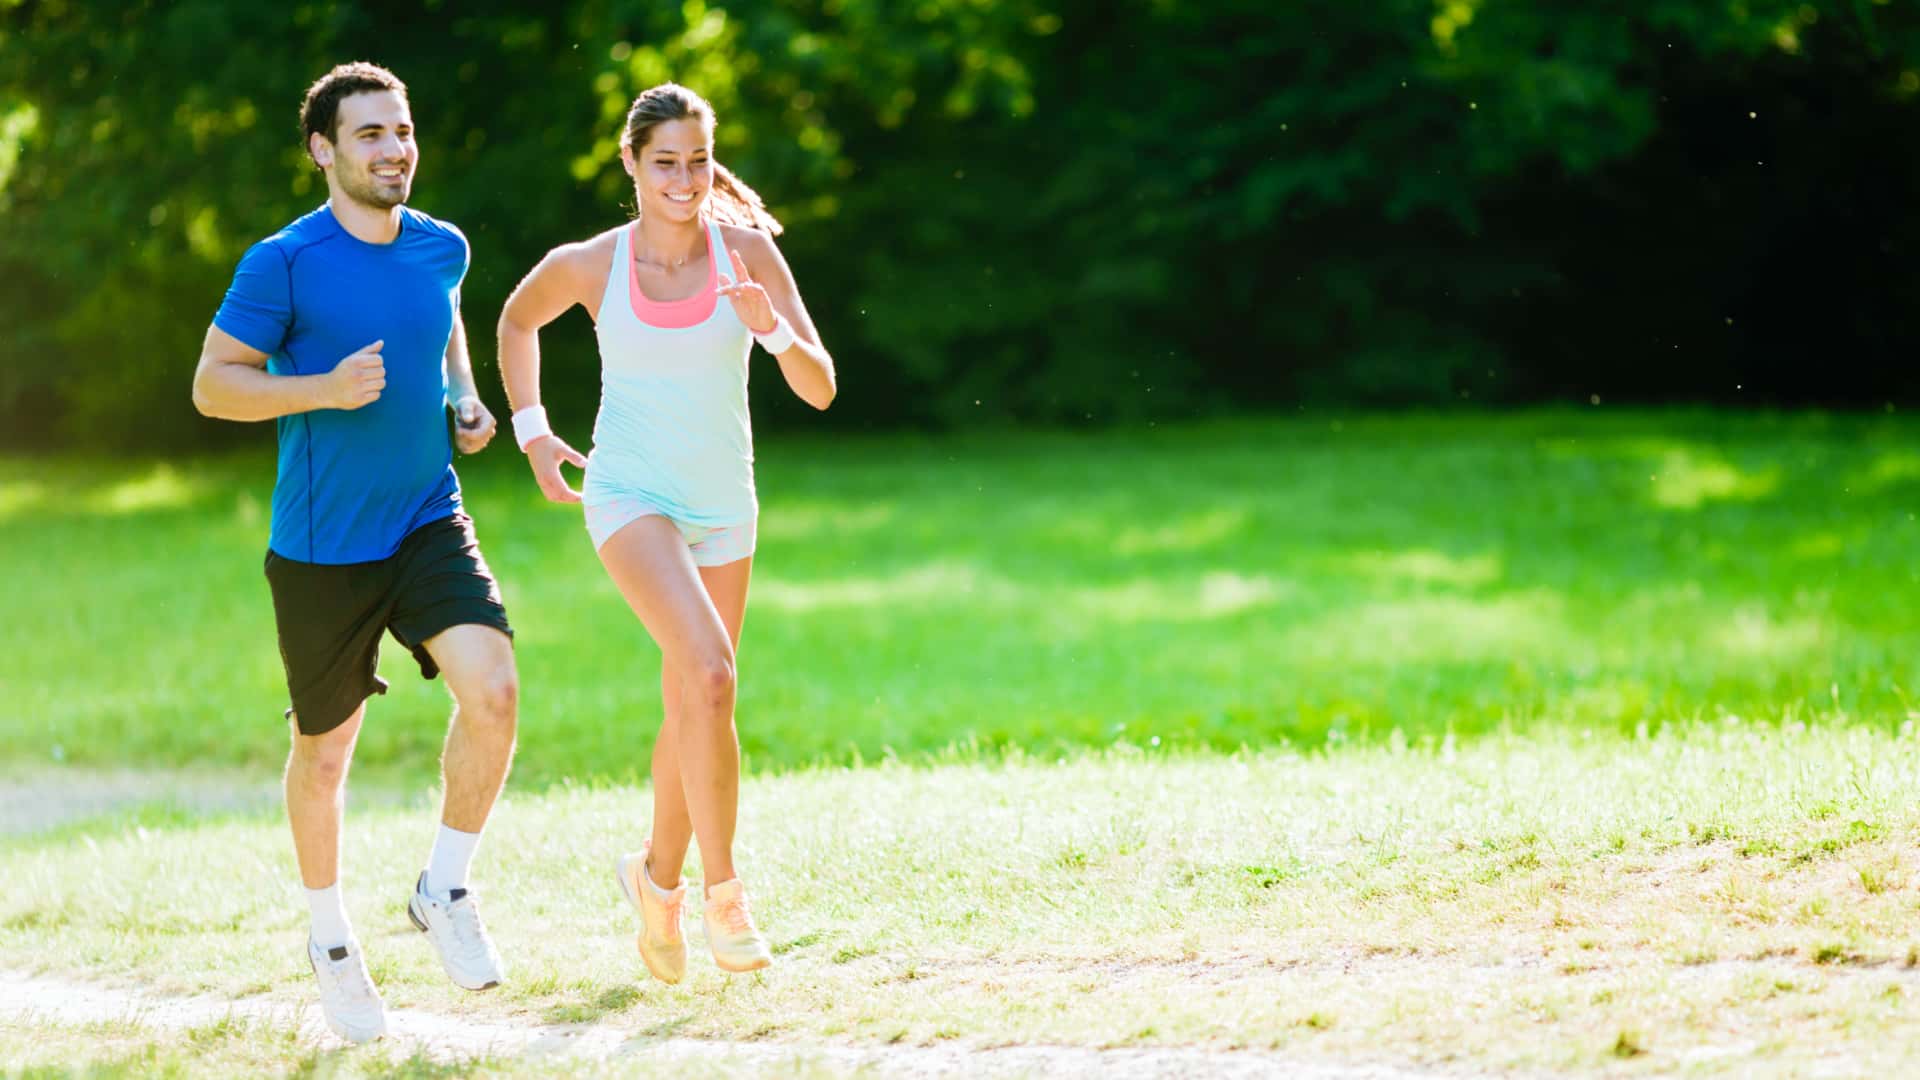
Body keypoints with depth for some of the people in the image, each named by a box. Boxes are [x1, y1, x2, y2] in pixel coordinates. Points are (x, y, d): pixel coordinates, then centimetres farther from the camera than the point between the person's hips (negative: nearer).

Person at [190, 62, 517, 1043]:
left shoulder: (442, 249, 4)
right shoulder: (283, 262, -12)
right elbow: (212, 383, -9)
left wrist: (464, 399, 7)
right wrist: (325, 389, -23)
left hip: (429, 523, 3)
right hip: (321, 548, -3)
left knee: (492, 690, -20)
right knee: (324, 752, 9)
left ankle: (444, 890, 2)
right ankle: (330, 939, 33)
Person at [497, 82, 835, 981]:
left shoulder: (746, 250, -5)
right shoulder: (588, 266, -6)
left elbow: (820, 389, -7)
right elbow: (517, 322, 16)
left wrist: (772, 328, -26)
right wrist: (531, 428, 8)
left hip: (723, 507, 3)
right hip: (629, 495, -3)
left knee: (692, 707, 13)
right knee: (708, 674, -24)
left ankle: (658, 875, 37)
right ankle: (720, 888, -16)